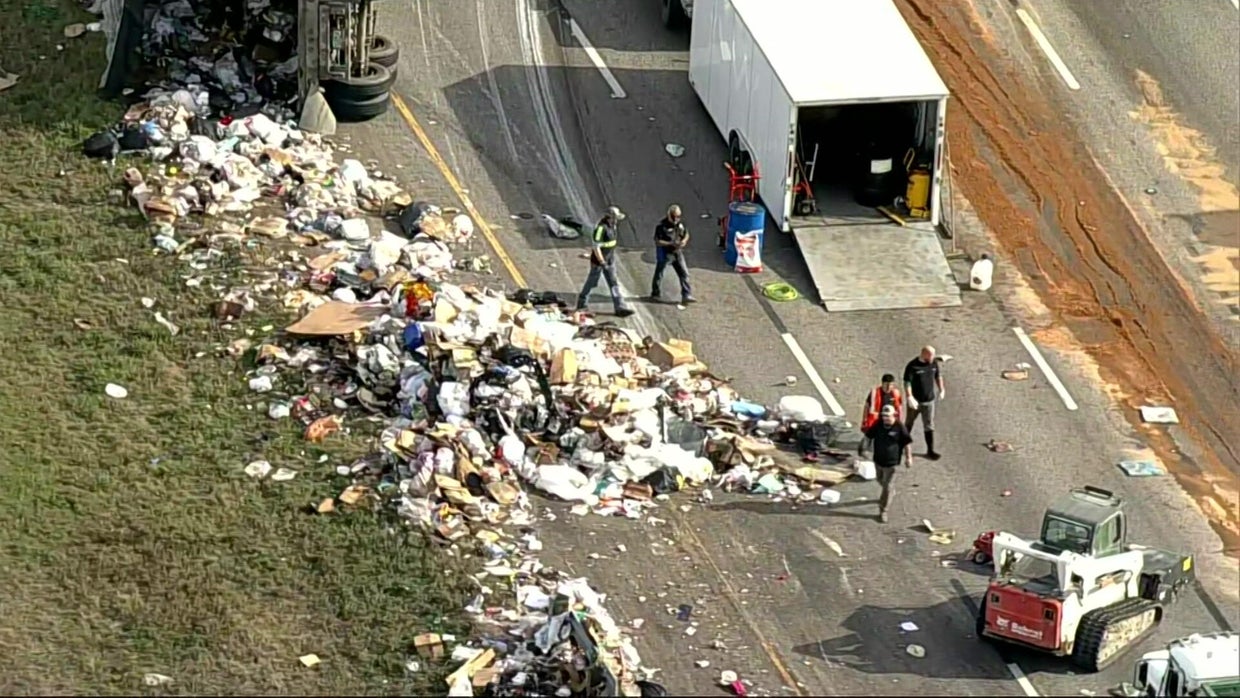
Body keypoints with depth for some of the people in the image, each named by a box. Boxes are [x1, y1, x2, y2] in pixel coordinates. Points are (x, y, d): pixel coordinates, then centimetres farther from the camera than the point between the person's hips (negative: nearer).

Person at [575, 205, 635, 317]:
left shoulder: (612, 225, 2)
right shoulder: (601, 228, -25)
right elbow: (596, 246, -25)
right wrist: (602, 262, -25)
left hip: (609, 261, 8)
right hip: (598, 261, -8)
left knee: (613, 283, 6)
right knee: (591, 283, 8)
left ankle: (620, 308, 5)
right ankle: (582, 304, 27)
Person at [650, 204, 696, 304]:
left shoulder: (681, 222, 0)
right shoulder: (662, 225, -18)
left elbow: (686, 234, 15)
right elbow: (657, 241, -20)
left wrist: (684, 240, -9)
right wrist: (671, 244, -28)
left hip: (677, 253, 5)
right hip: (665, 253, -5)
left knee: (684, 273, -4)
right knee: (659, 274, 10)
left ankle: (686, 295, -4)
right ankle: (655, 294, 28)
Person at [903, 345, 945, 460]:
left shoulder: (933, 363, -5)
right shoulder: (912, 366, -21)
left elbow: (938, 375, 12)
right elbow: (907, 383, -22)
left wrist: (941, 390, 13)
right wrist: (910, 397, -30)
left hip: (929, 400, 3)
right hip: (915, 401, -3)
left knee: (929, 426, 5)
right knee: (909, 424, 16)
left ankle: (930, 450, 9)